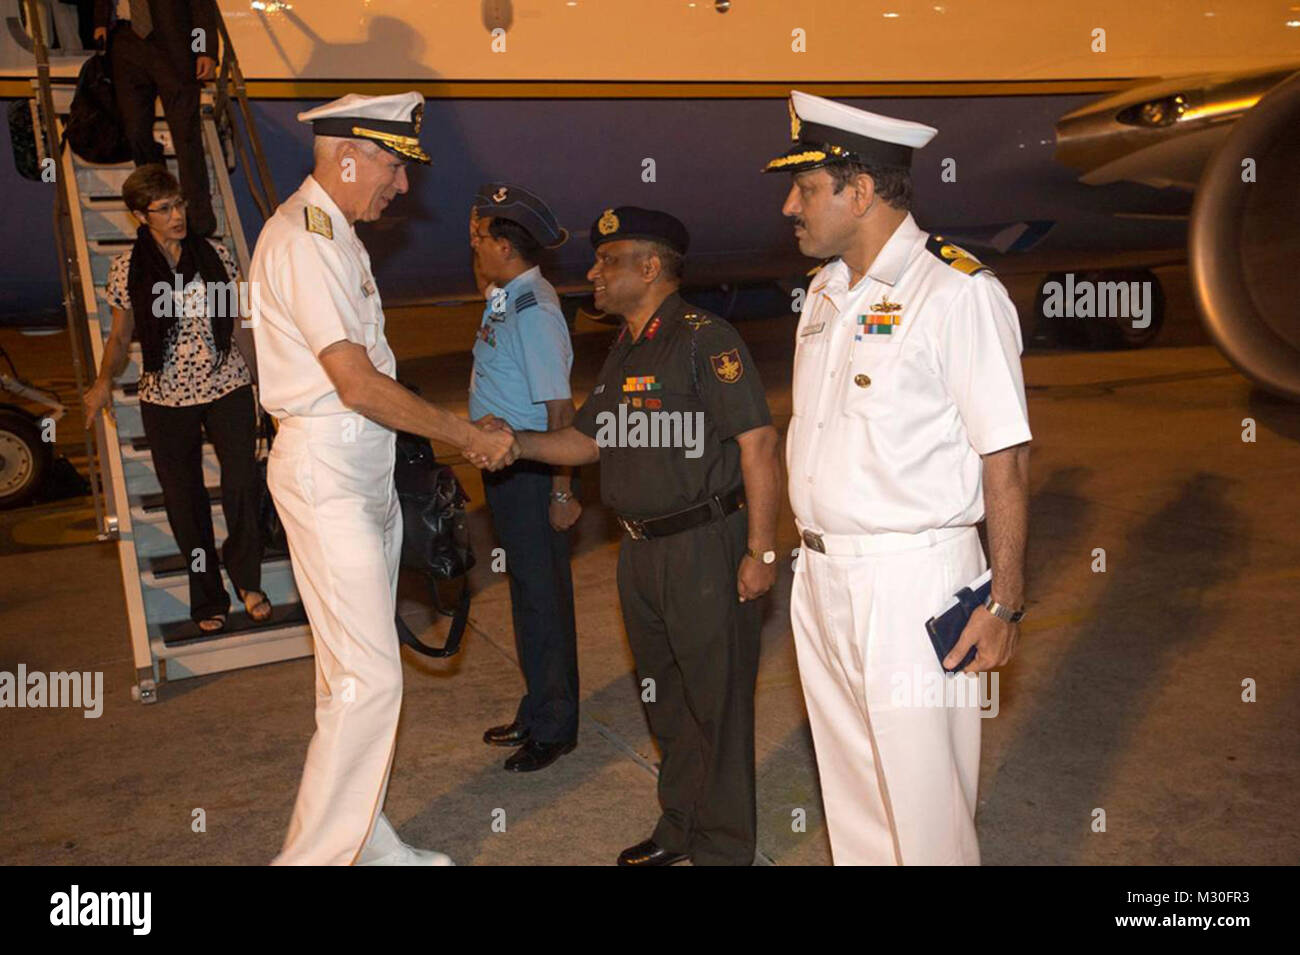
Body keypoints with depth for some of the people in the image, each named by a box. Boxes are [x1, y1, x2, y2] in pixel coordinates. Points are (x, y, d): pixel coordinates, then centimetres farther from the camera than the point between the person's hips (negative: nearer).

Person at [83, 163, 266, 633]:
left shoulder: (215, 255, 2)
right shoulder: (127, 269, 0)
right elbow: (120, 335, 7)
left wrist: (261, 379, 11)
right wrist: (105, 381, -12)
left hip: (228, 388, 0)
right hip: (165, 399, 0)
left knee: (243, 484, -7)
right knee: (184, 499, 7)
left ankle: (247, 580, 16)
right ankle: (208, 598, 23)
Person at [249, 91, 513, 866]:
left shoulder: (335, 234, 17)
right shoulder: (303, 239, -15)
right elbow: (358, 384, -21)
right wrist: (470, 437, -14)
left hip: (365, 467, 10)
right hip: (325, 472, -10)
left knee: (357, 669, 15)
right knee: (369, 678, -9)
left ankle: (364, 839, 28)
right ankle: (314, 854, 4)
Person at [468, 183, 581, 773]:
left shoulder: (533, 309, -20)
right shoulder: (503, 299, 9)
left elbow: (560, 410, -23)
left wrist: (561, 493, -22)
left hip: (531, 473, -10)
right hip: (504, 467, 10)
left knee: (543, 597, 3)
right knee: (525, 590, 19)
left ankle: (554, 728, 19)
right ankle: (536, 712, 35)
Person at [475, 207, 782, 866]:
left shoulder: (705, 339, -13)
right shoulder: (624, 351, 15)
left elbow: (758, 442, -17)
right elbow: (588, 440, 18)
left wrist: (761, 551, -19)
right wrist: (511, 440, 3)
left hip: (707, 546, -9)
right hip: (640, 550, 9)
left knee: (717, 701, 3)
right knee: (664, 699, 19)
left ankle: (724, 847, 19)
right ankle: (679, 828, 36)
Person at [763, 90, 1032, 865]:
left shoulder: (959, 292, -14)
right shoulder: (826, 290, 11)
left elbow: (1007, 460, -15)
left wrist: (1006, 605, -15)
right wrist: (807, 554, 14)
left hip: (913, 581, -7)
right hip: (820, 574, 8)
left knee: (925, 806, 6)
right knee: (851, 790, 20)